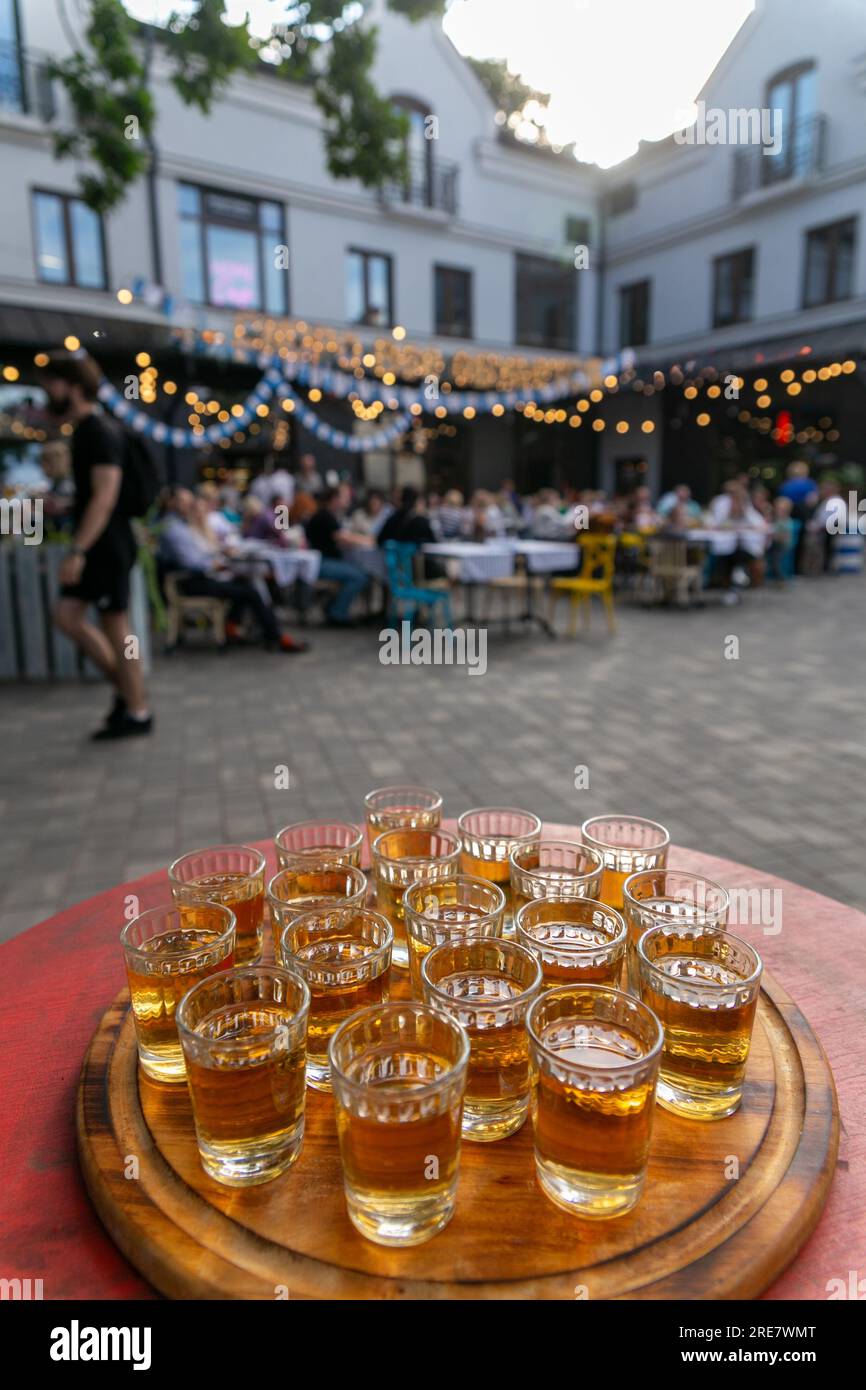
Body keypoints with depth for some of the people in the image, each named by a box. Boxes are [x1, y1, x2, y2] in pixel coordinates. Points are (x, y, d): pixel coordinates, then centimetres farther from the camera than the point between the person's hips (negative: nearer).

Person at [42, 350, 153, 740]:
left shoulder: (100, 433, -15)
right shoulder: (84, 431, 15)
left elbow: (104, 498, -24)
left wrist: (77, 550, -28)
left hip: (108, 546, -9)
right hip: (95, 545, 10)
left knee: (115, 627, -3)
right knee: (67, 615, 9)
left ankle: (138, 712, 9)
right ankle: (124, 685, 18)